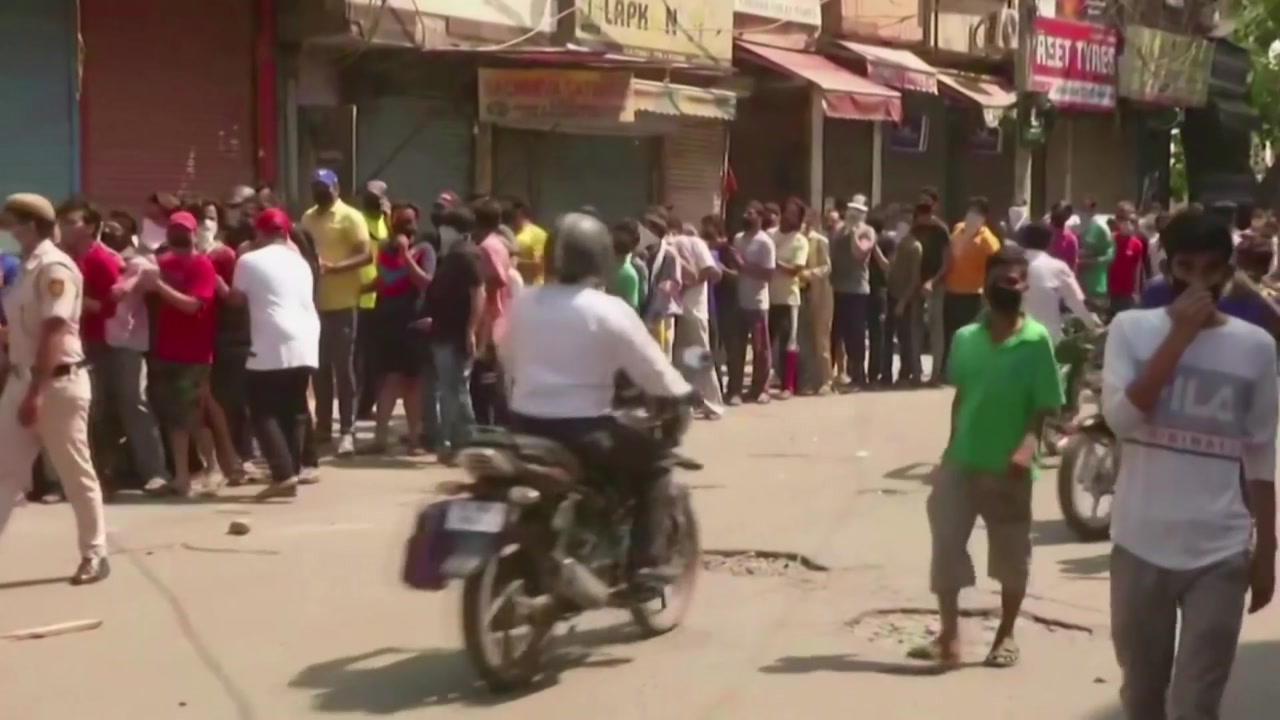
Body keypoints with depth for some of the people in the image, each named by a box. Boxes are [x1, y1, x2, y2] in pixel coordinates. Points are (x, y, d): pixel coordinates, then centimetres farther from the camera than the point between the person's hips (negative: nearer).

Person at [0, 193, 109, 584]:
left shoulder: (54, 267, -15)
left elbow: (54, 333, -21)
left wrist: (37, 392, -25)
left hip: (58, 382, -9)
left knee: (76, 472, 2)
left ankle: (94, 554, 14)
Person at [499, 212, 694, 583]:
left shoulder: (524, 303, 2)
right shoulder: (610, 311, -13)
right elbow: (655, 373, -10)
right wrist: (682, 391, 10)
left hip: (525, 426, 6)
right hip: (581, 431, -6)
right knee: (654, 466, 14)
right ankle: (647, 562, 7)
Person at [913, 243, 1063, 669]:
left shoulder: (1037, 341, -8)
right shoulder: (965, 338, 4)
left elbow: (1044, 405, -9)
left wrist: (1028, 444, -24)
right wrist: (951, 449, 13)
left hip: (1008, 467, -3)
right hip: (961, 462, 3)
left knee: (1010, 556, 10)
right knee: (945, 546, -3)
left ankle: (1006, 636, 26)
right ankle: (949, 636, 4)